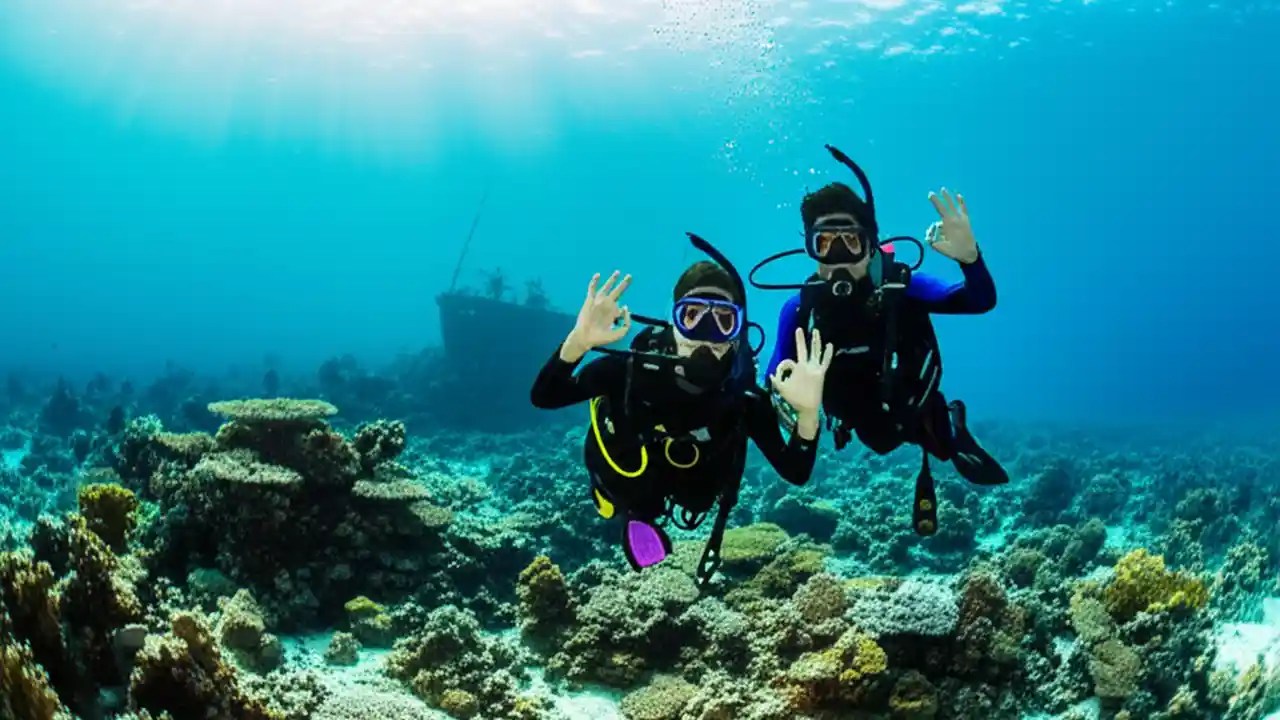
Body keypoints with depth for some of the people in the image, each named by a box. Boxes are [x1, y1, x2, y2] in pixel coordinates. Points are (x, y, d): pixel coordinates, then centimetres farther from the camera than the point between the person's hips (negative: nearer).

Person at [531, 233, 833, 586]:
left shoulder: (745, 398, -33)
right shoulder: (634, 367, -37)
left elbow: (797, 474, -32)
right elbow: (543, 397, -37)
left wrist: (807, 412, -51)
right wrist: (577, 343, -57)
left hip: (686, 500, 2)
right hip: (625, 487, -2)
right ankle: (634, 517, 47)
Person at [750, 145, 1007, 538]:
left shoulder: (900, 286, -29)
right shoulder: (800, 308, -24)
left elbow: (981, 301, -37)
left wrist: (969, 257, -56)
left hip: (918, 413, -2)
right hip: (868, 426, 3)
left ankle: (950, 430, 50)